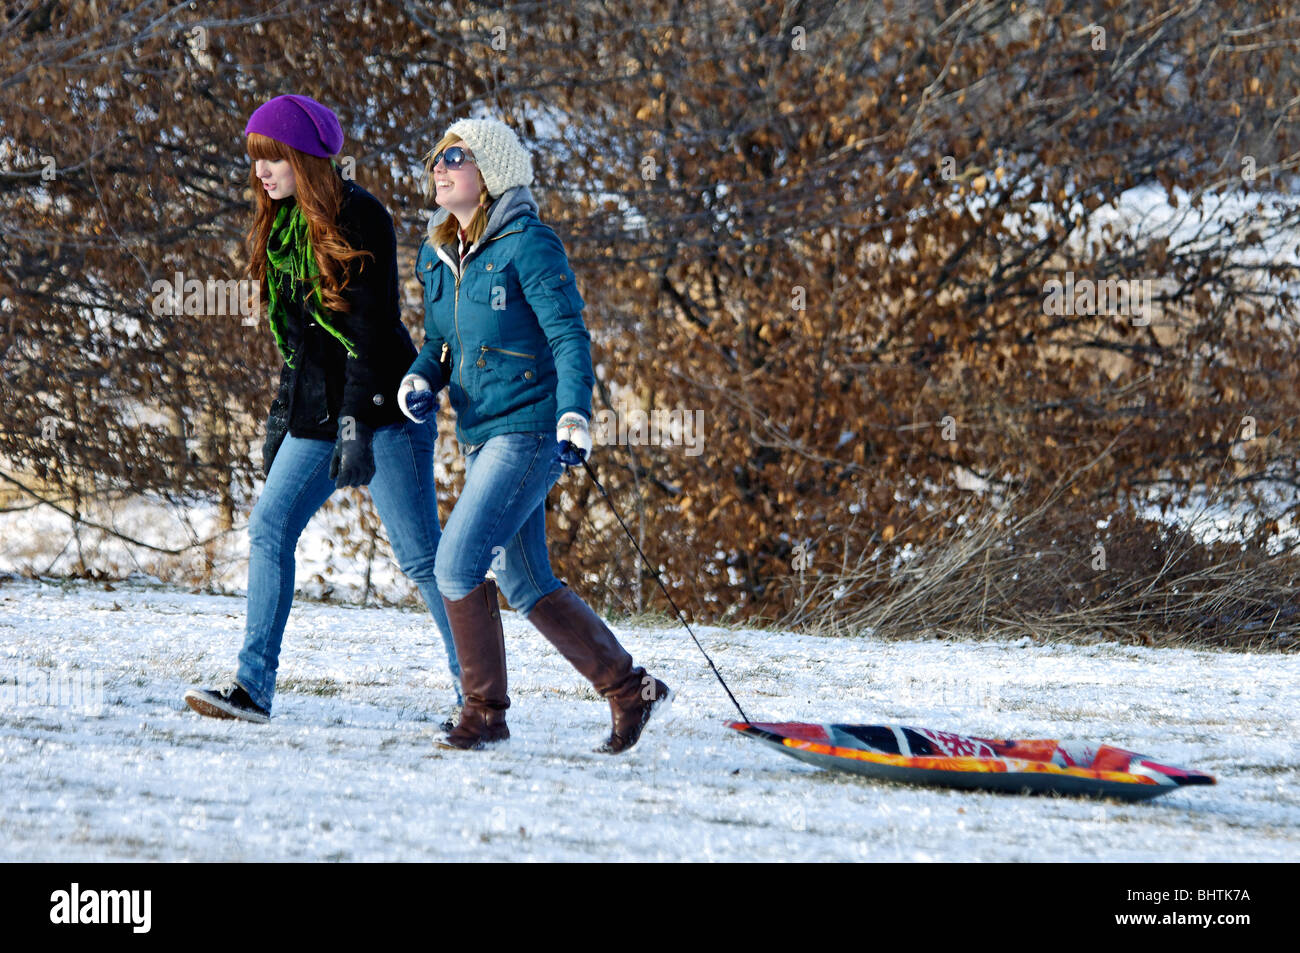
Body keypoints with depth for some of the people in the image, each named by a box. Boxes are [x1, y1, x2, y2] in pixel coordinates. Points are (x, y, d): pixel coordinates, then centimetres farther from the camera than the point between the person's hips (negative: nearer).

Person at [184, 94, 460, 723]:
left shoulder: (358, 216, -12)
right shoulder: (283, 225, 13)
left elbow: (372, 326, -17)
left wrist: (357, 423, -22)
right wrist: (281, 416, 19)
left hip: (379, 409, -8)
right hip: (318, 410, 8)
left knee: (419, 552, -5)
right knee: (269, 529, -2)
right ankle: (253, 687, -3)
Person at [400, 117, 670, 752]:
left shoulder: (527, 245, -10)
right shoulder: (438, 255, 12)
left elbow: (569, 335, -14)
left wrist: (574, 416, -25)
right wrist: (419, 381, 0)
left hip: (527, 430, -8)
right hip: (479, 435, 8)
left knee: (457, 561, -17)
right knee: (525, 586, 8)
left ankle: (485, 711, -5)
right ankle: (630, 691, 18)